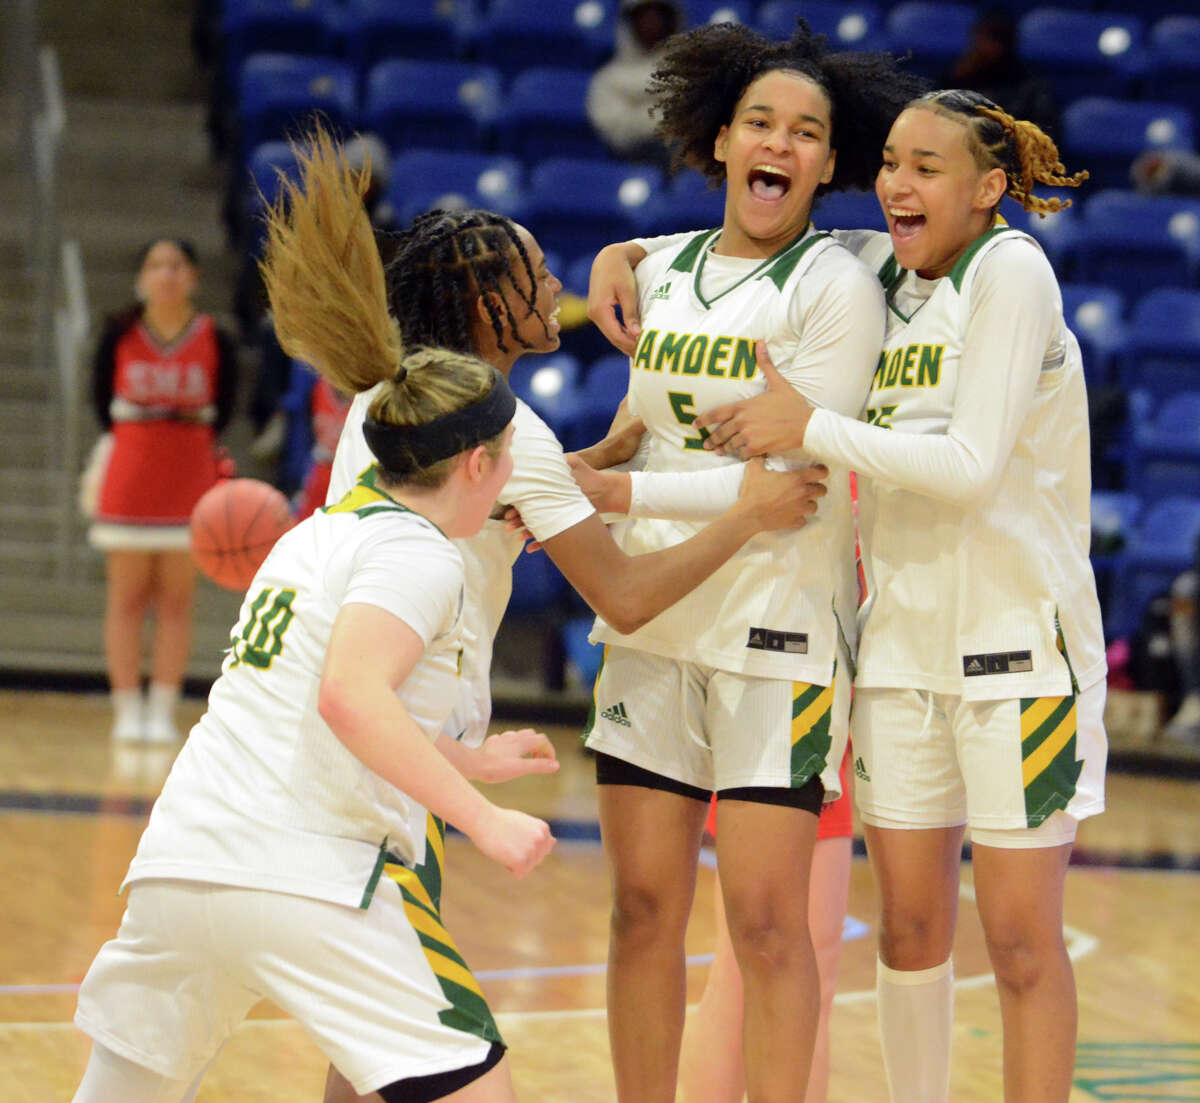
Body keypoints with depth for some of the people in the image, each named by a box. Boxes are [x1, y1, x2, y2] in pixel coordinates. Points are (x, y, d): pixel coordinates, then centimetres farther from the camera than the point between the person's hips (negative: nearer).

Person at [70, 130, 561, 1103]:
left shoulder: (319, 533, 23)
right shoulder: (418, 554, -1)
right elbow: (351, 696, -18)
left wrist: (466, 761, 44)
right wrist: (483, 820, -16)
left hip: (177, 867, 8)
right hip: (302, 881, -8)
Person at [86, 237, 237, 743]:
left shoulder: (214, 341, -2)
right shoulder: (120, 334, -1)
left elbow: (221, 412, 6)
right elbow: (102, 402, 6)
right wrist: (133, 432, -2)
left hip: (190, 483, 0)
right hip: (127, 480, 0)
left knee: (177, 602, 2)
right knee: (126, 599, 2)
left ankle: (163, 712, 8)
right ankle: (128, 711, 8)